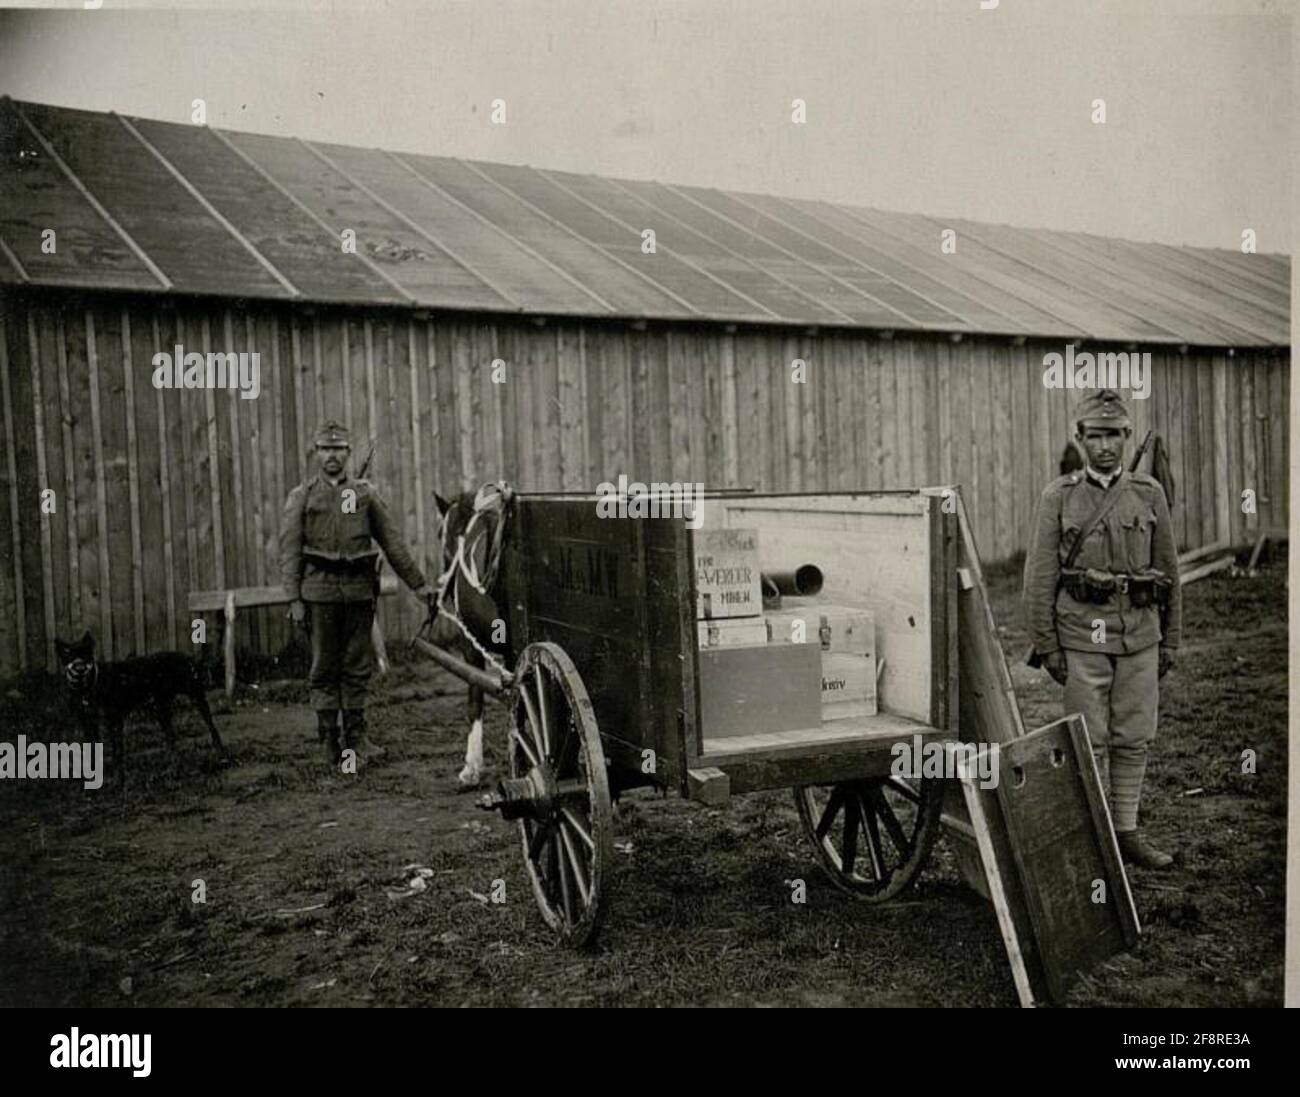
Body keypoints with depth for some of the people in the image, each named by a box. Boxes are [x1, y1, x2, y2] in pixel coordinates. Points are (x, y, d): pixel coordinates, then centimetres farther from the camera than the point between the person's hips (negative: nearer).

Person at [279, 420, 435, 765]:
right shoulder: (302, 497, 4)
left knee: (359, 666, 6)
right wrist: (294, 600, -8)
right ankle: (329, 738, 12)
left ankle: (356, 736, 15)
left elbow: (391, 542, 12)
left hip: (359, 591, 2)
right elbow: (289, 552, 0)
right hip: (320, 591, -2)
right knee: (325, 668, 3)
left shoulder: (365, 493, 10)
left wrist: (418, 583, 11)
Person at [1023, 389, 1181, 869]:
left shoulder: (1149, 493, 7)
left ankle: (1126, 830, 21)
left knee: (1134, 737, 9)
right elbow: (1039, 576, -1)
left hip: (1140, 634, 3)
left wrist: (1170, 640, 9)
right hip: (1082, 635, -3)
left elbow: (1168, 570, 11)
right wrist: (1046, 645, -5)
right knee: (1089, 740, 2)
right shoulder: (1058, 497, 0)